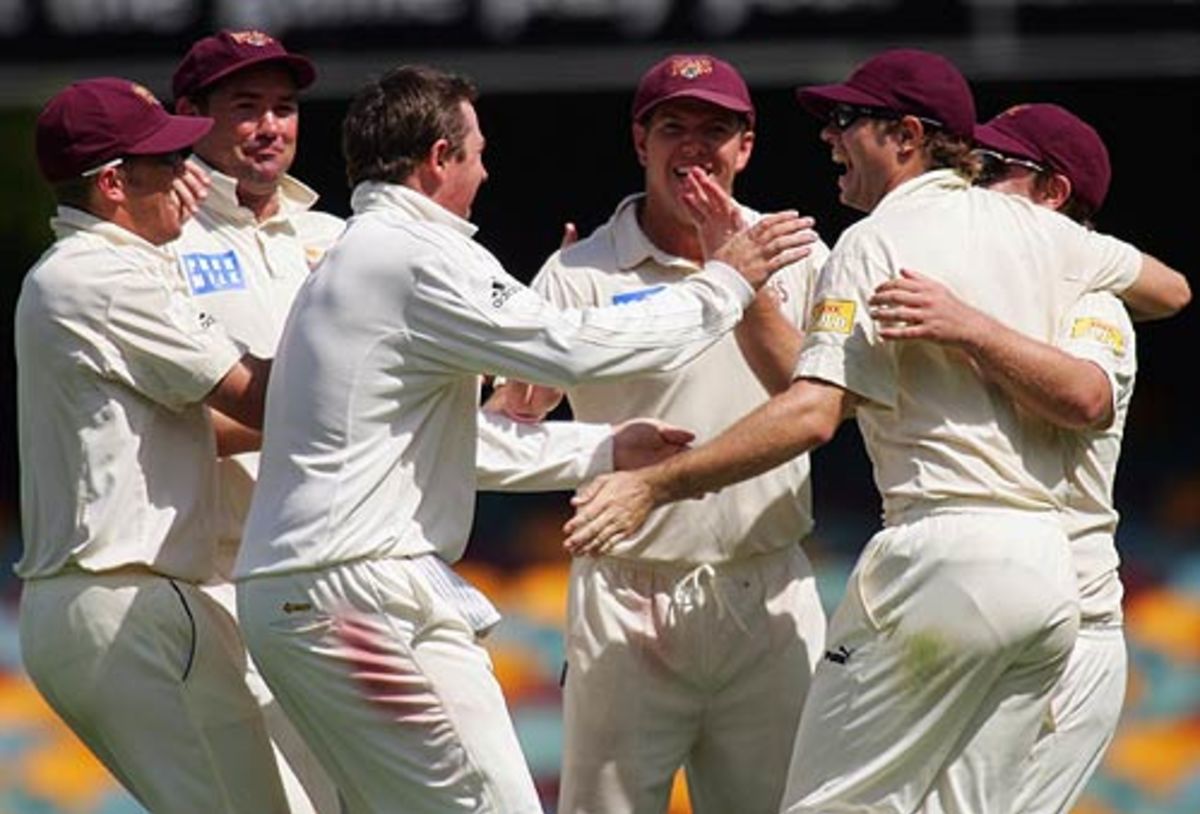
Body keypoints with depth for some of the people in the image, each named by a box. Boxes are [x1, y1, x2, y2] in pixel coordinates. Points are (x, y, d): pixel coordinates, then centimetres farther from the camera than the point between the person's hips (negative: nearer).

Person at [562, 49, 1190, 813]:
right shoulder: (1036, 228, 16)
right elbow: (1168, 288, 33)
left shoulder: (877, 242, -5)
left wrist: (655, 484, -18)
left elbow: (812, 412, -17)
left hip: (942, 552, -8)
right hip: (1050, 570, 8)